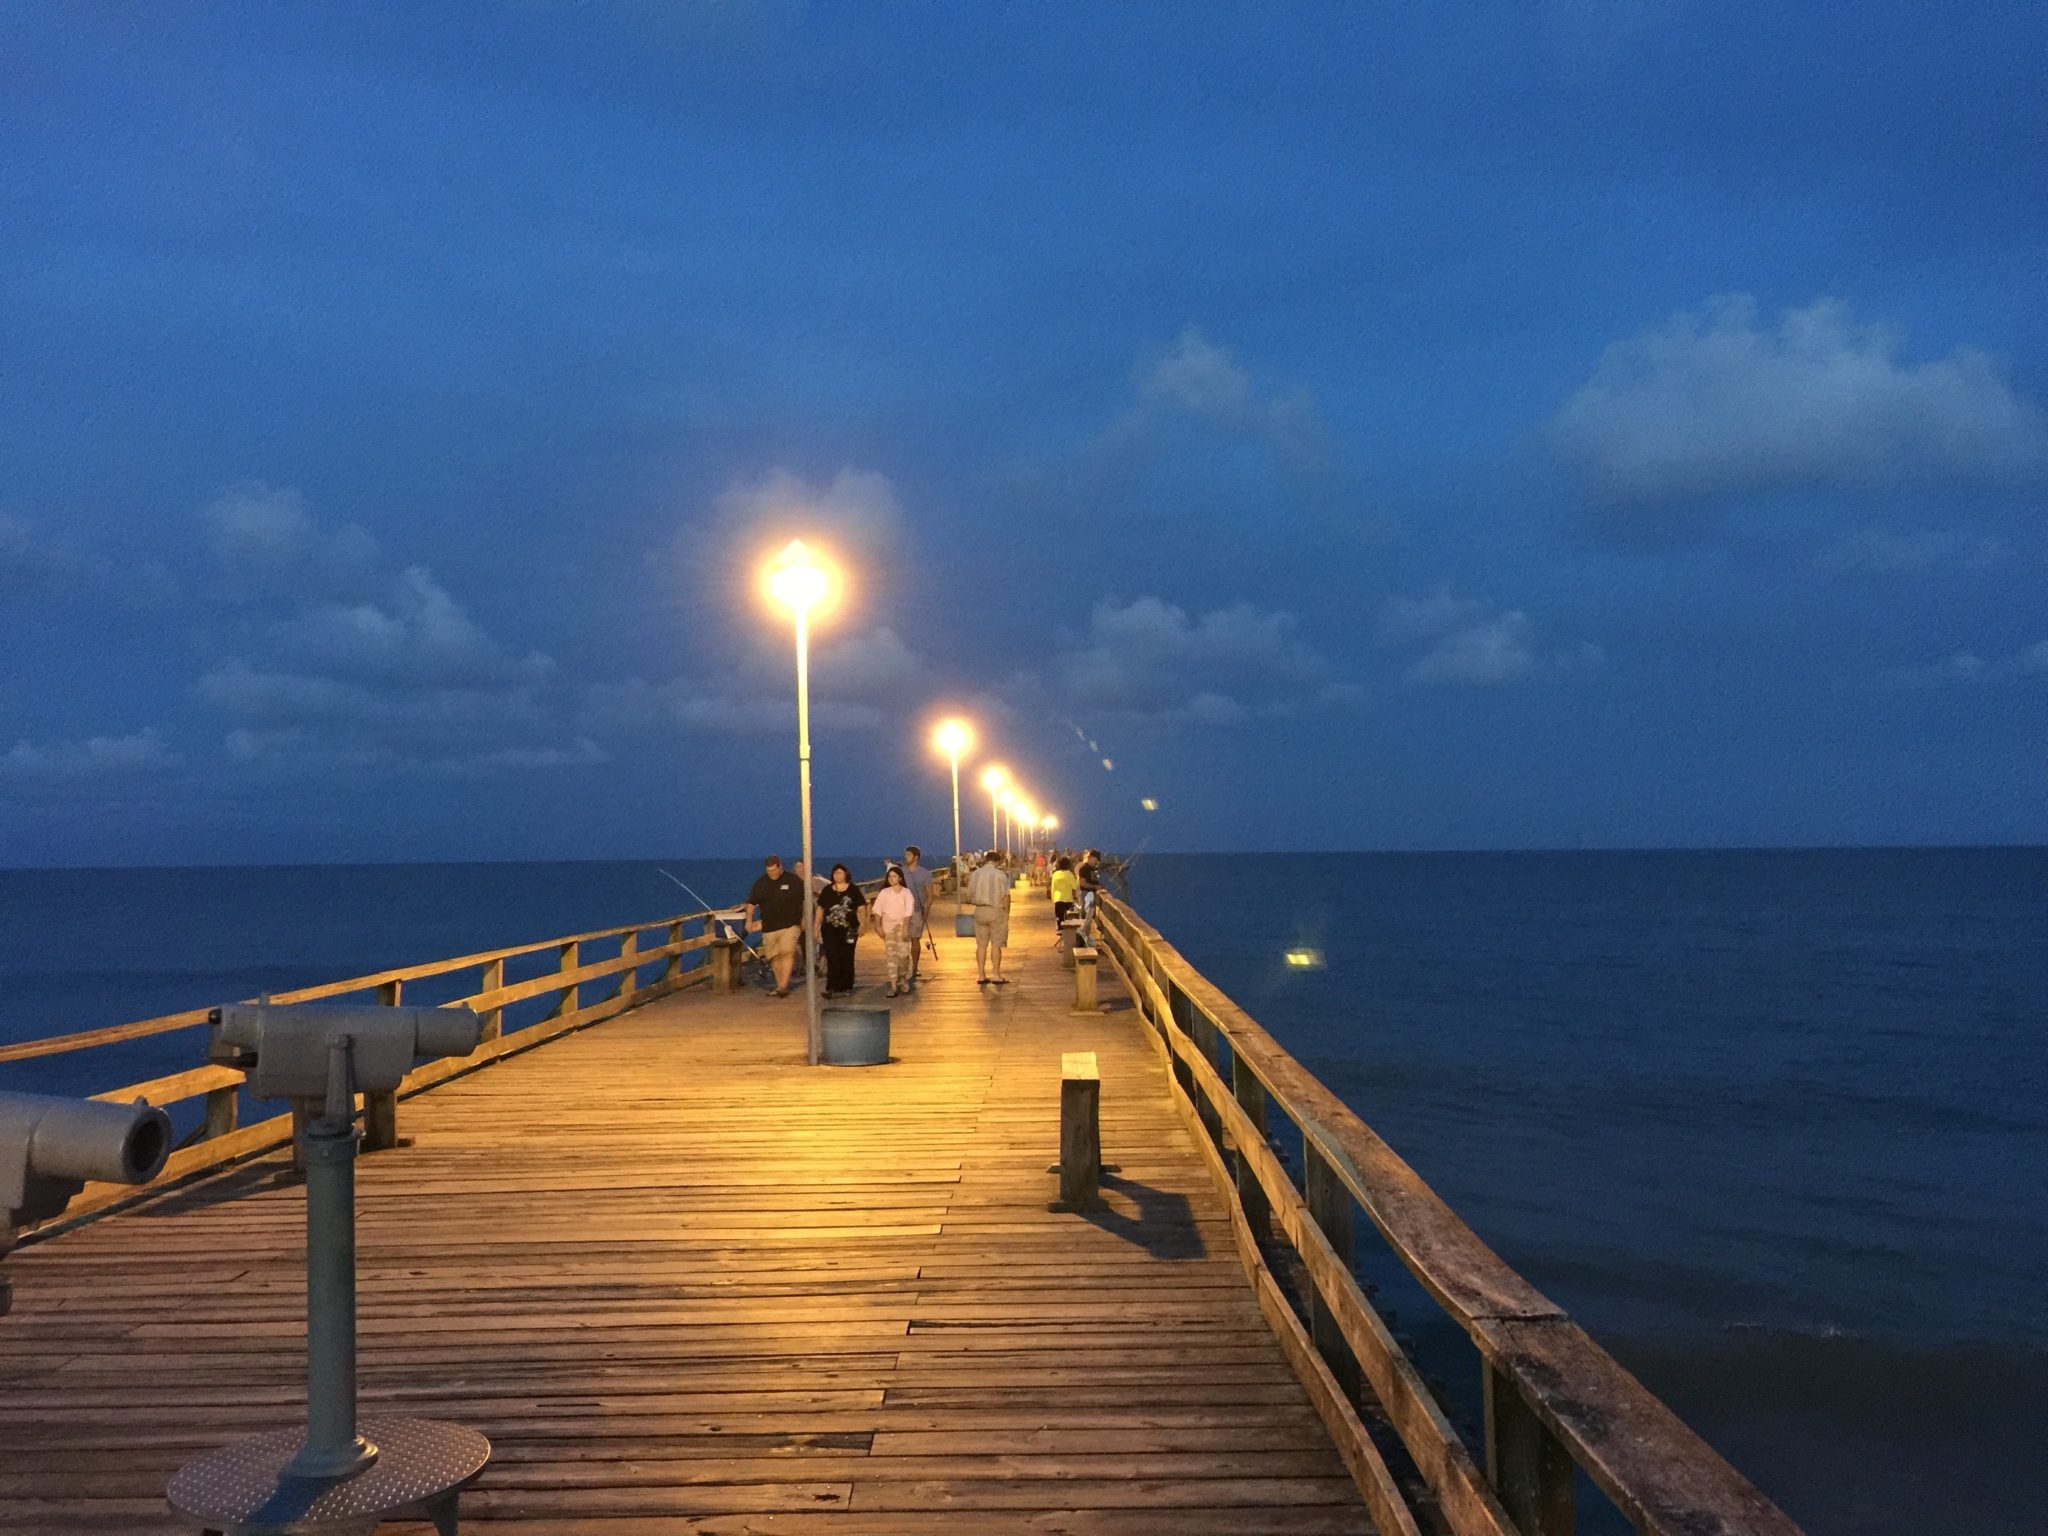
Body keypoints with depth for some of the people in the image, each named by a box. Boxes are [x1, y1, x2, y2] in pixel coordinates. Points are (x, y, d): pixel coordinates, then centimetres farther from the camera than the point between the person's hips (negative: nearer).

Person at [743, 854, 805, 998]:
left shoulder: (793, 880, -2)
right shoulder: (760, 883, 5)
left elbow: (805, 900, 5)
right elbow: (751, 903, 12)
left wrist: (804, 919, 3)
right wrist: (749, 920, 4)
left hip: (790, 925, -3)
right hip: (769, 926, 3)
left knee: (787, 953, -18)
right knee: (774, 957, 5)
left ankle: (783, 985, -19)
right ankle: (780, 985, 17)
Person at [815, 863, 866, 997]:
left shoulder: (853, 890, 1)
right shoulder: (827, 890, 6)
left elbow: (860, 908, 1)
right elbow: (820, 909, 10)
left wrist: (862, 925, -9)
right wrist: (816, 928, 8)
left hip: (848, 930, -1)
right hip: (830, 930, 1)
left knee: (846, 959, 8)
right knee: (832, 959, -6)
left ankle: (846, 986, 19)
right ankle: (832, 988, -9)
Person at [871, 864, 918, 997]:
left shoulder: (907, 893, -3)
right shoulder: (884, 893, 2)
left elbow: (908, 912, -8)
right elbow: (878, 911, 2)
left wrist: (905, 928, -16)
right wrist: (878, 927, -4)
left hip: (903, 926, -1)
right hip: (888, 927, 1)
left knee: (903, 954, -2)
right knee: (892, 955, -4)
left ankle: (903, 978, 25)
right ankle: (893, 985, -5)